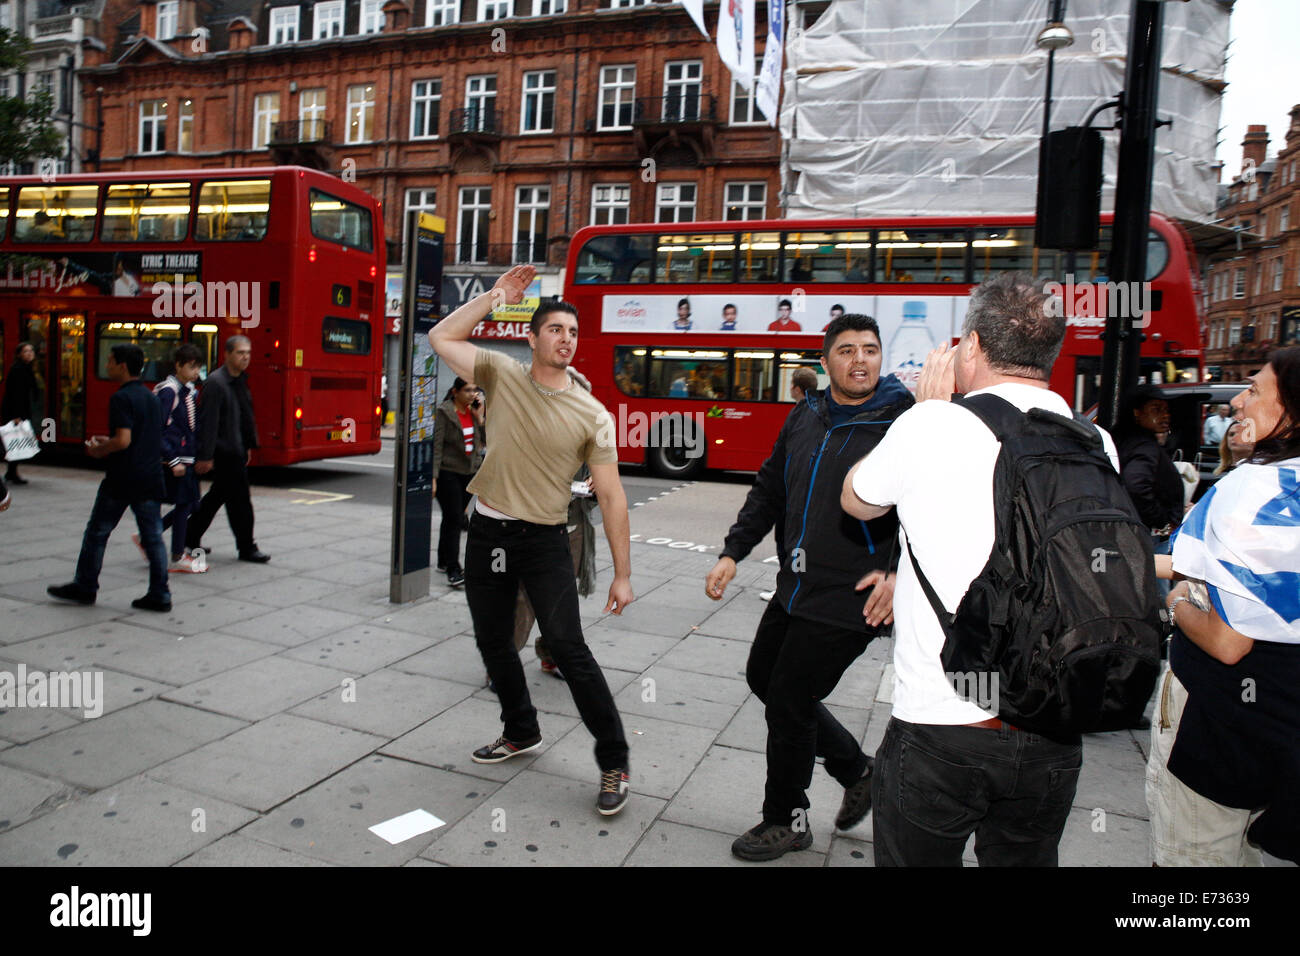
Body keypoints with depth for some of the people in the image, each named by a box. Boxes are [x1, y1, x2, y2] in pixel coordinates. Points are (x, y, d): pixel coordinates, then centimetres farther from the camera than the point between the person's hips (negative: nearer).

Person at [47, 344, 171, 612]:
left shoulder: (122, 398, -14)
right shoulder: (150, 397, 12)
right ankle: (159, 595, 5)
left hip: (122, 479, -7)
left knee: (97, 532, 10)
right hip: (150, 479, 7)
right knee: (153, 537, 6)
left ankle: (84, 587, 22)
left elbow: (123, 441, -22)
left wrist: (99, 451, -4)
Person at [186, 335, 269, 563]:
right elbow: (209, 422, -19)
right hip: (225, 452, -9)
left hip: (237, 450, 9)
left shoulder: (240, 381, 13)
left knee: (218, 495, 17)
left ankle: (190, 538, 30)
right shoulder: (216, 383, -16)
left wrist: (248, 445, 17)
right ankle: (246, 548, 7)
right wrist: (205, 456, -21)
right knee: (239, 499, -3)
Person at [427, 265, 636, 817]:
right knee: (493, 644, 16)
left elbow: (611, 496, -6)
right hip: (487, 532, 4)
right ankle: (522, 733, 39)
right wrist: (495, 295, -1)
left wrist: (622, 575, -9)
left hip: (543, 541, -4)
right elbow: (441, 338, 2)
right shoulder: (502, 376, 2)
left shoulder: (592, 416, -6)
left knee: (567, 647, -12)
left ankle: (613, 762, 2)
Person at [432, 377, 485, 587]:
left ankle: (444, 561, 27)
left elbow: (483, 441, 7)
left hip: (470, 472, 6)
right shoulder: (444, 412, -10)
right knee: (452, 518, -9)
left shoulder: (474, 410, 8)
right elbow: (436, 446, -13)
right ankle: (453, 569, -7)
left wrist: (479, 418, -6)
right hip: (448, 473, -6)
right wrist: (433, 477, -18)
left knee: (454, 517, 14)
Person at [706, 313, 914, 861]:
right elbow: (769, 490, 15)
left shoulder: (904, 421, -12)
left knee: (788, 703, 0)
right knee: (763, 677, 19)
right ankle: (856, 770, 37)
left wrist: (900, 572, -26)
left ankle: (786, 822, 26)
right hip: (795, 586, 8)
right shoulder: (806, 417, 7)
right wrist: (733, 553, 10)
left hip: (851, 599, -8)